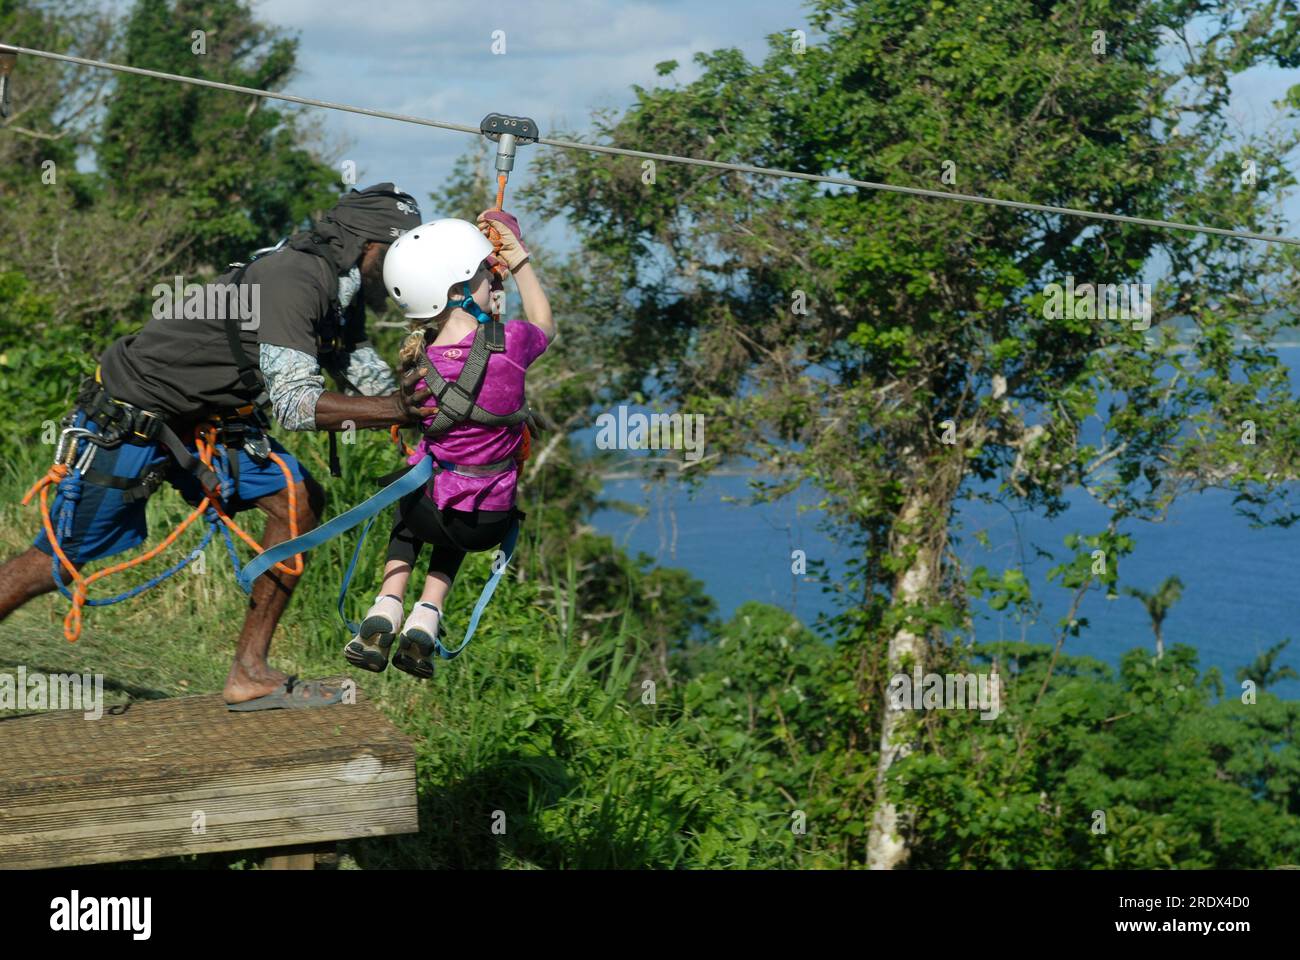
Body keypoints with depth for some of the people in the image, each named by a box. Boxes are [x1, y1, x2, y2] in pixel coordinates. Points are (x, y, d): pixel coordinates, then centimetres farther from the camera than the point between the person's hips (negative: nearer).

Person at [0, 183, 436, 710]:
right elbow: (296, 404, -35)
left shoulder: (340, 295, 4)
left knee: (300, 499, -5)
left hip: (201, 421, 9)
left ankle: (250, 674, -1)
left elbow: (374, 383, 6)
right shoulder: (292, 280, -27)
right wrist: (400, 408, -36)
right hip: (127, 423, -9)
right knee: (60, 561, -2)